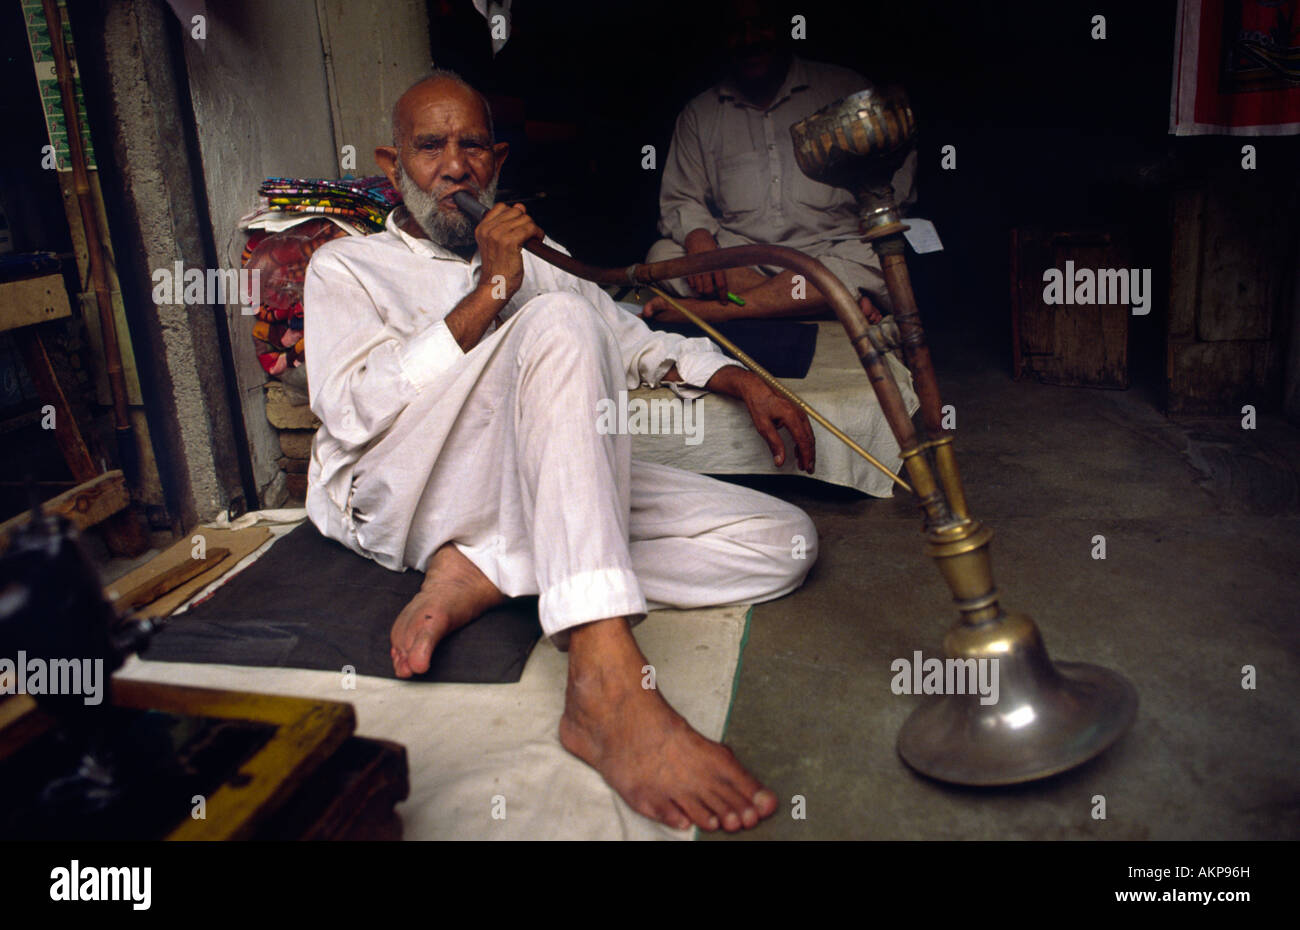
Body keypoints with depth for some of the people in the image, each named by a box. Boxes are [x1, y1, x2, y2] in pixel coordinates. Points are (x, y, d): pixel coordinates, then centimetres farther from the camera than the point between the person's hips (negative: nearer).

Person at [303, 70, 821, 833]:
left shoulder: (534, 268, 28)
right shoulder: (349, 267, 13)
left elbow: (641, 345, 32)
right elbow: (352, 412, -5)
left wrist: (745, 382, 15)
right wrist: (487, 295, -9)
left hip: (547, 492, 5)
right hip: (406, 492, -5)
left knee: (785, 542, -12)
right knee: (557, 324, -32)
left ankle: (486, 576, -22)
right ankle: (608, 692, -45)